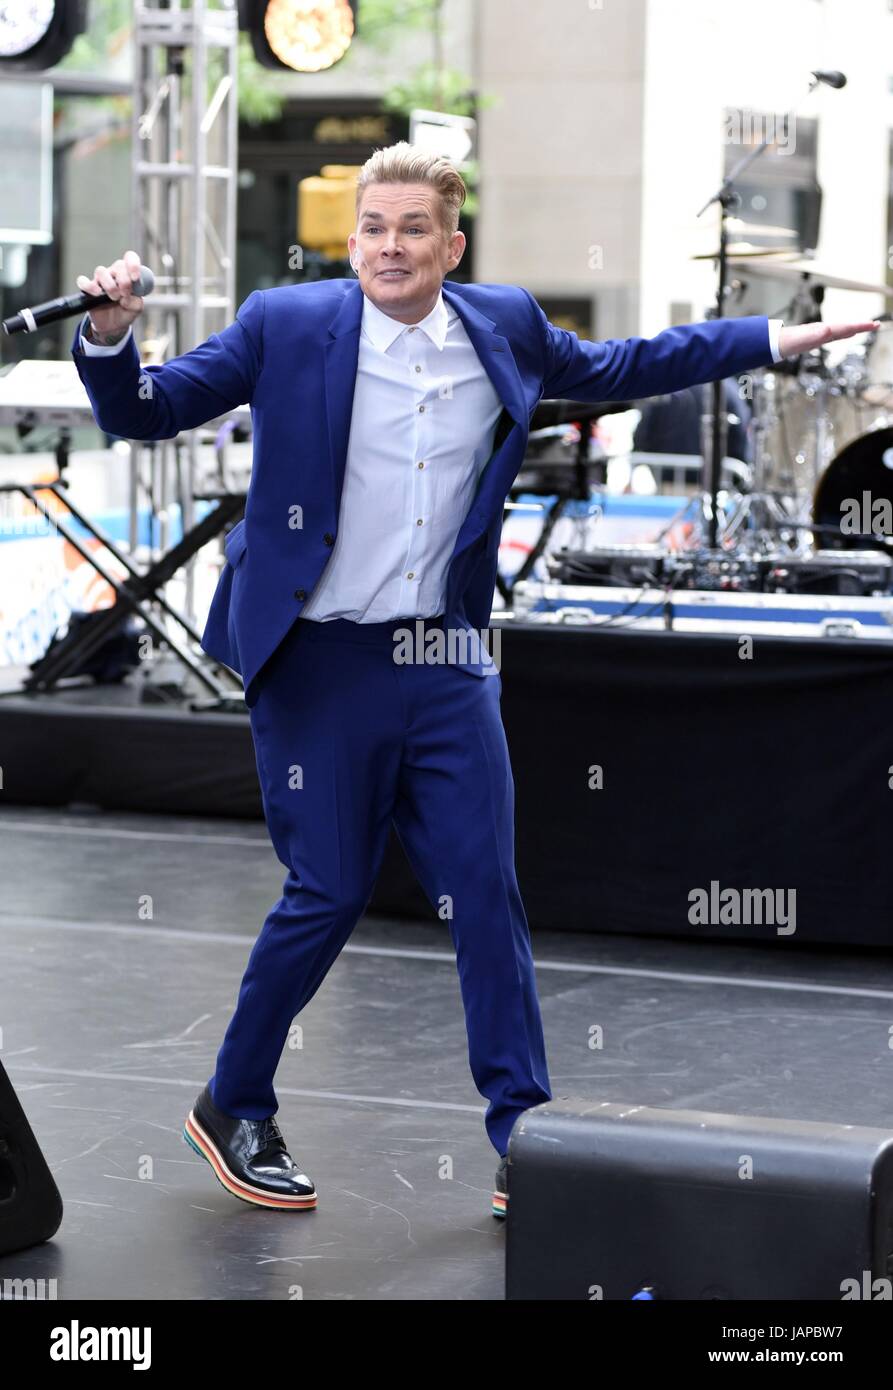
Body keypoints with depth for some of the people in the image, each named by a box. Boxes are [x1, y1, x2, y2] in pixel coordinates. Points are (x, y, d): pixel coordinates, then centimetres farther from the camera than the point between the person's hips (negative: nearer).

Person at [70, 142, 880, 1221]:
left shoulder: (504, 327, 5)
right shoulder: (285, 326, -6)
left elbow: (614, 369, 22)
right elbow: (143, 412, -2)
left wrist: (768, 339, 24)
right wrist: (109, 333, -24)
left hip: (445, 664, 3)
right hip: (318, 666, -3)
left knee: (485, 893, 1)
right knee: (328, 893, 0)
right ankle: (231, 1109, 21)